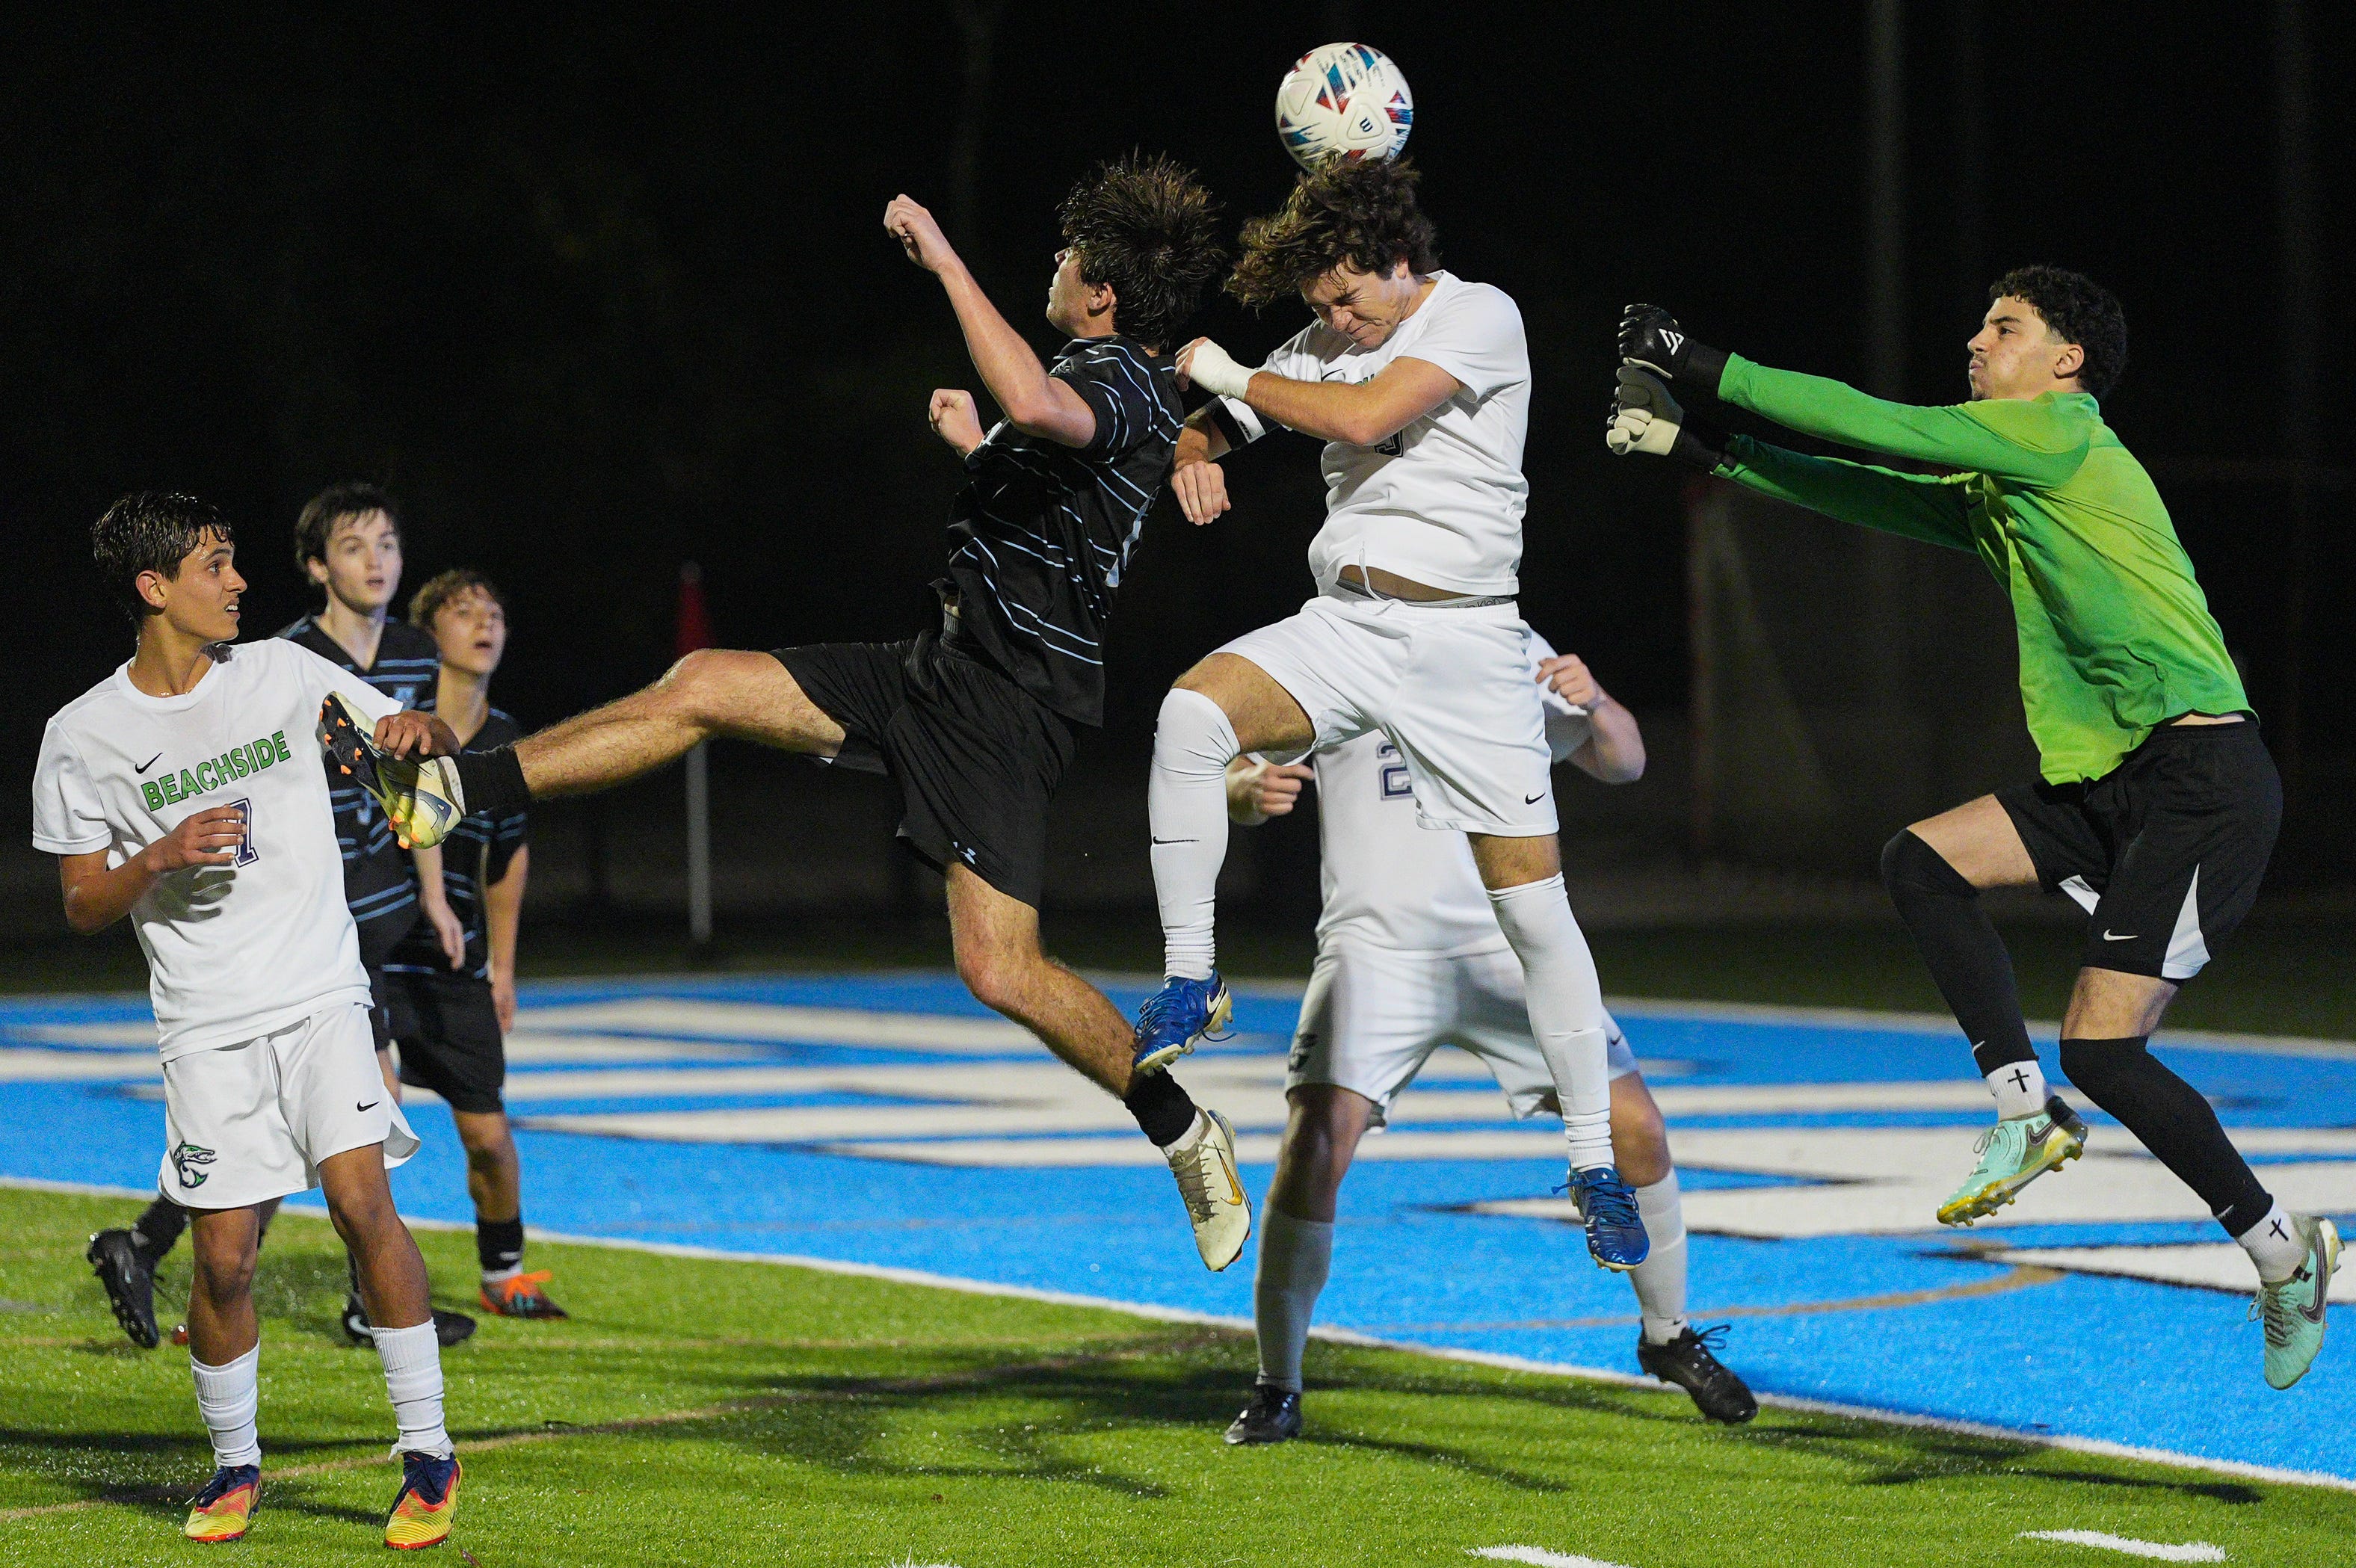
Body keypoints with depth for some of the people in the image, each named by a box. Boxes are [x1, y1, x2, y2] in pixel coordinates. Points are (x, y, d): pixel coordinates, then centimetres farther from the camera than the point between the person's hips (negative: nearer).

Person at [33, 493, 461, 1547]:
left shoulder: (283, 672, 5)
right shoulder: (84, 737, 0)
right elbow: (82, 907, 4)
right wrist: (162, 858, -14)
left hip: (322, 996, 1)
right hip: (205, 1025, -1)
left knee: (362, 1201, -15)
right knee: (223, 1257, -4)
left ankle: (427, 1455, -8)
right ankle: (235, 1464, 18)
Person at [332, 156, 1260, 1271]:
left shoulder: (1123, 386, -18)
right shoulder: (1117, 389, 14)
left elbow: (1035, 404, -44)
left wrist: (944, 260, -36)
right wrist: (976, 448, 29)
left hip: (1006, 706, -10)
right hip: (941, 673, 10)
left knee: (1000, 969, -14)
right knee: (700, 688, 4)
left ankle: (1186, 1130, 5)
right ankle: (447, 790, 6)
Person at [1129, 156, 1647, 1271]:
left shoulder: (1480, 317, -6)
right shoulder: (1323, 345, 13)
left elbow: (1369, 416, -18)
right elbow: (1208, 420, 19)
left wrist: (1233, 378, -7)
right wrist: (1194, 453, -6)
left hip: (1465, 636, -4)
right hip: (1343, 624, 4)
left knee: (1534, 907, -5)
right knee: (1192, 712, -26)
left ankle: (1595, 1167, 7)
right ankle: (1189, 982, -14)